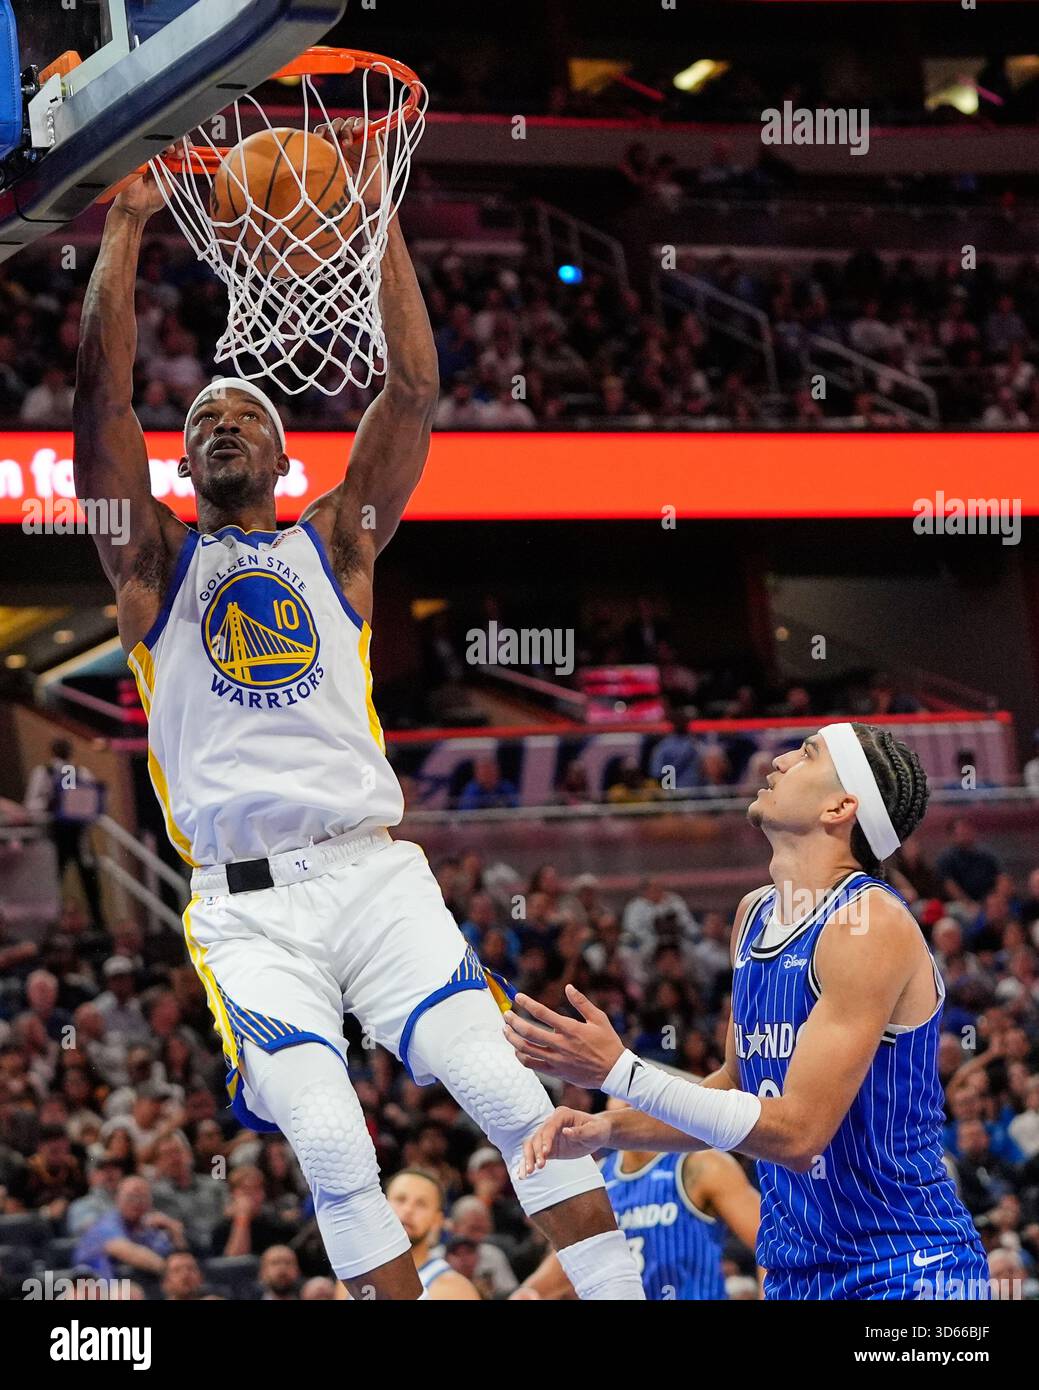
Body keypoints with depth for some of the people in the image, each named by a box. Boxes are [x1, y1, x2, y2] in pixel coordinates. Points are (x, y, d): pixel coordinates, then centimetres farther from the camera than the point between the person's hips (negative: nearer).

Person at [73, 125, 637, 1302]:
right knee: (332, 1150, -18)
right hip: (244, 901, -1)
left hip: (373, 870, 1)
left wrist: (378, 215, 1)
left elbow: (413, 391, 6)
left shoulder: (336, 542, 16)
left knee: (519, 1103, -13)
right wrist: (127, 223, -1)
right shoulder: (154, 560, 13)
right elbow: (100, 397, 2)